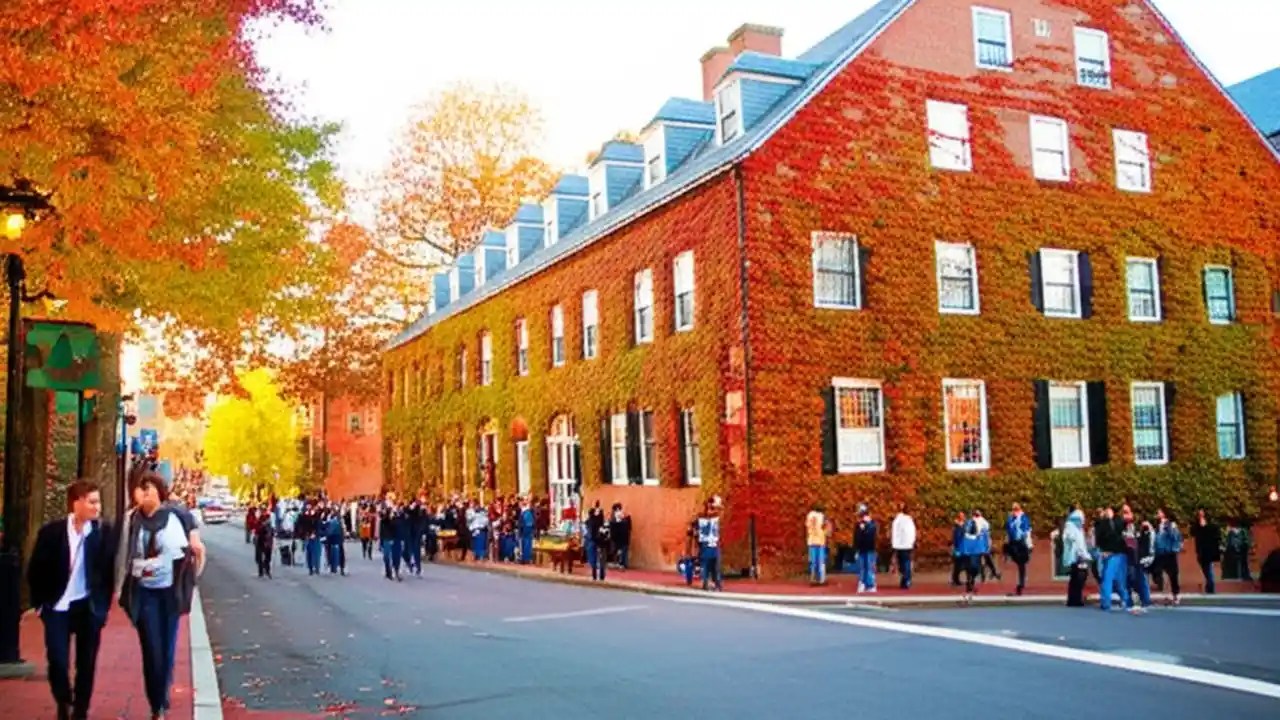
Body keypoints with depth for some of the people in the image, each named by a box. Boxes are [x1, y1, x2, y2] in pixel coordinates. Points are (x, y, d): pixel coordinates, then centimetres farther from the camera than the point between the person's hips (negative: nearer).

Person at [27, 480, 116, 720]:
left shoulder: (104, 532, -8)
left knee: (86, 664, 6)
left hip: (89, 608, 0)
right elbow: (35, 570, 1)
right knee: (57, 661, -2)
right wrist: (40, 603, 2)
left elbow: (109, 570, -1)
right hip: (57, 606, 0)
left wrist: (103, 605, -1)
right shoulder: (51, 531, -9)